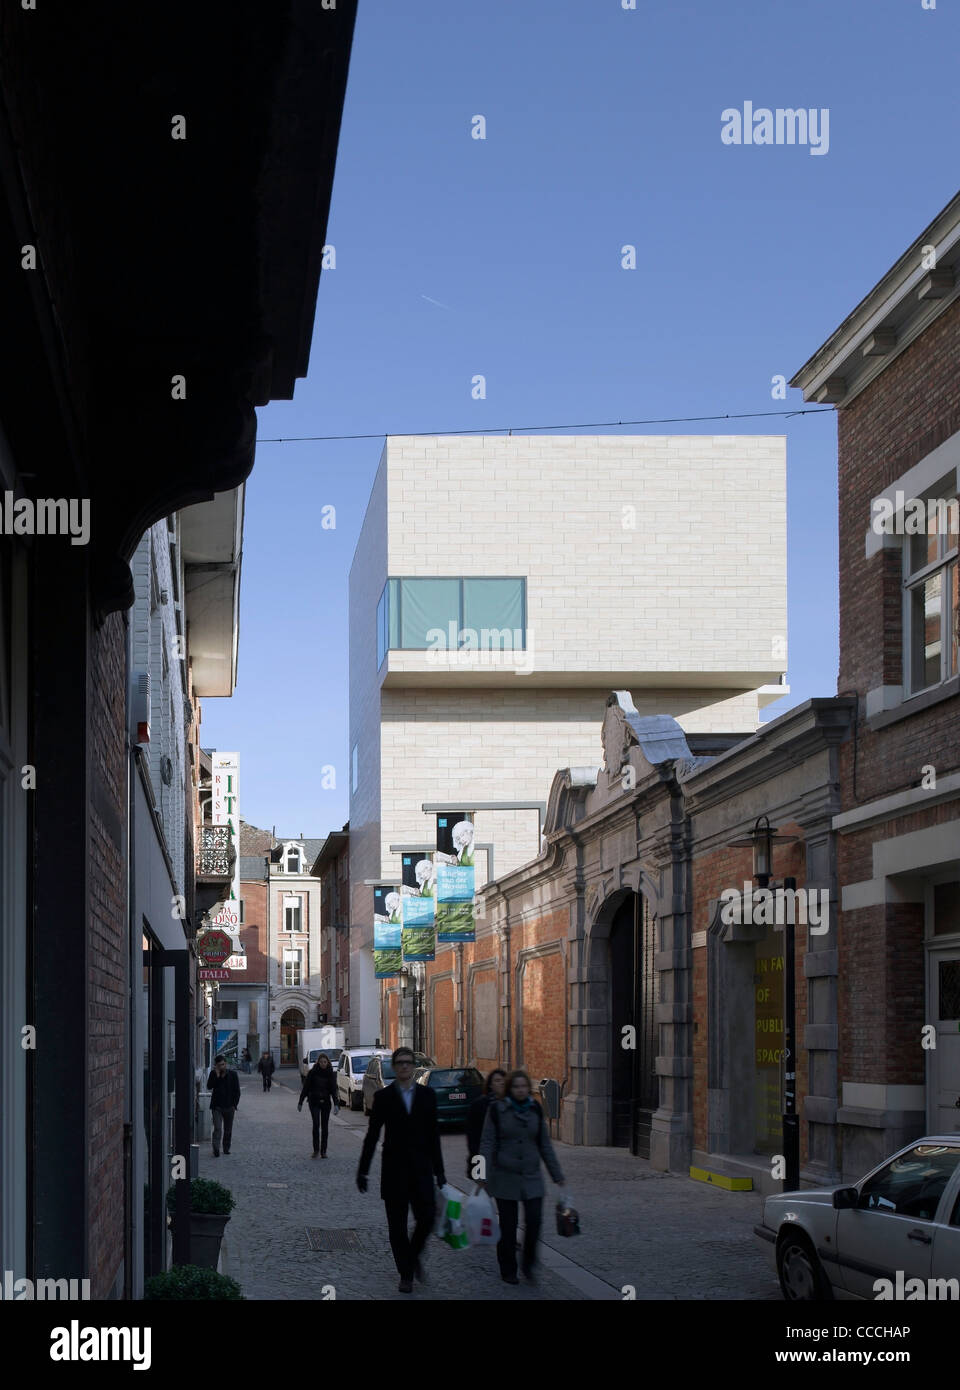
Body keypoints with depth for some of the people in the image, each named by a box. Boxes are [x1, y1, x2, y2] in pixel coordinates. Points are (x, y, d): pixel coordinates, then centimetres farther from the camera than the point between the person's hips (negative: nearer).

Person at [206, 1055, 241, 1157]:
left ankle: (226, 1148, 24)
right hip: (217, 1106, -2)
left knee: (228, 1130, 11)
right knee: (217, 1128, -14)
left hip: (229, 1107, 2)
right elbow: (209, 1087, -10)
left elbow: (237, 1091, 4)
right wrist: (217, 1075, -16)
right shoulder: (213, 1074, 3)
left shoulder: (233, 1075, 2)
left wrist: (234, 1105, -3)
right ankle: (216, 1149, -22)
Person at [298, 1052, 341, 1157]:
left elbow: (334, 1090, -4)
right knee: (316, 1124, -14)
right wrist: (300, 1102, 1)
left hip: (326, 1102, 2)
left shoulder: (330, 1073, 0)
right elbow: (305, 1088, 1)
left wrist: (336, 1104, -16)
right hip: (314, 1102, -2)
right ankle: (316, 1149, -7)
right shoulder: (312, 1072, -4)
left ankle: (323, 1151, 11)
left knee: (325, 1126, 4)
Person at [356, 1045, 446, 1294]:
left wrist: (439, 1170, 7)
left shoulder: (426, 1095, 6)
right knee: (397, 1225, 2)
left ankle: (414, 1255, 23)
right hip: (394, 1168, -1)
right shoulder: (383, 1096, 0)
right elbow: (372, 1135, 1)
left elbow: (433, 1134, 8)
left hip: (421, 1168, 1)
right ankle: (406, 1274, 15)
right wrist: (363, 1170, -1)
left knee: (426, 1218, -6)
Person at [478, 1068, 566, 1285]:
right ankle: (508, 1271, 18)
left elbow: (545, 1145, 12)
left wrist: (557, 1175, 11)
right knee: (508, 1226, 3)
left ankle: (529, 1265, 9)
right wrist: (483, 1176, -13)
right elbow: (487, 1143, -5)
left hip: (532, 1177, 2)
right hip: (505, 1176, -2)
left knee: (534, 1220, -10)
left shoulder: (535, 1110, 6)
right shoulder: (497, 1110, -4)